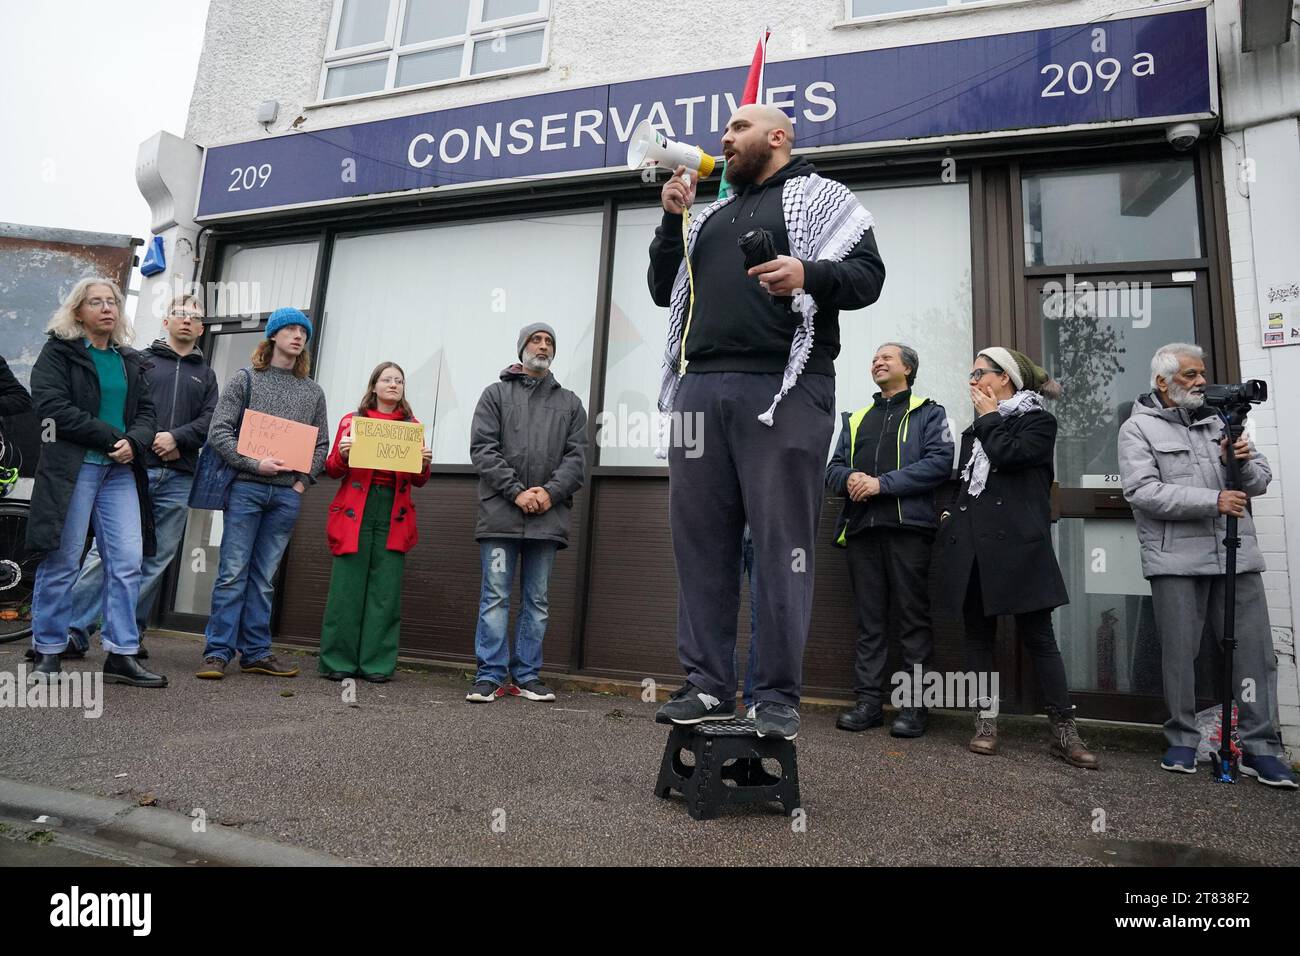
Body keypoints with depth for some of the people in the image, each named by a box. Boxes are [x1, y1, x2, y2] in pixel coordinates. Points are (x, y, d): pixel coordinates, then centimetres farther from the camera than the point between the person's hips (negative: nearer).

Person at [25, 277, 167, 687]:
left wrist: (133, 441, -9)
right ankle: (48, 652, 13)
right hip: (71, 467, -4)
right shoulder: (58, 351, 4)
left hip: (121, 470, 4)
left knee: (128, 561, -2)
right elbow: (52, 406, -9)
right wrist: (111, 437, -13)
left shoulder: (130, 360, 18)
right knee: (62, 561, -1)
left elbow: (147, 412, 12)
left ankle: (121, 654, 3)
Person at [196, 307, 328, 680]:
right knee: (233, 573, -2)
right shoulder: (246, 379, 6)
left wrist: (303, 479, 0)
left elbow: (321, 445, 14)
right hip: (246, 487, -3)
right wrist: (254, 463, -13)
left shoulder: (313, 392, 15)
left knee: (264, 577, 8)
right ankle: (217, 652, 4)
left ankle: (256, 652, 13)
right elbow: (219, 432, -2)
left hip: (287, 495, 3)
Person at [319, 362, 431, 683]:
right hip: (356, 511, -1)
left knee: (386, 591, -1)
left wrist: (424, 463, -8)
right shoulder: (351, 421, 11)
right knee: (347, 587, -3)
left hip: (394, 515, 1)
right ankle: (339, 661, 6)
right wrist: (342, 455, -11)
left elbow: (418, 481, 13)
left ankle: (377, 664, 5)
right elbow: (332, 470, 9)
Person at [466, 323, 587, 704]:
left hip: (548, 516, 2)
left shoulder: (570, 403, 16)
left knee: (537, 600, 6)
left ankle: (527, 675, 14)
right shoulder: (496, 394, 11)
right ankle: (491, 675, 6)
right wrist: (516, 491, -11)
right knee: (495, 597, -1)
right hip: (500, 512, -2)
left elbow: (576, 456, 7)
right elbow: (482, 448, 0)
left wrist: (551, 492, -10)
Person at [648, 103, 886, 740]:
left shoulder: (819, 196, 14)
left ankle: (778, 698, 2)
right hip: (700, 388, 6)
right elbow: (664, 290, 27)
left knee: (782, 546, -6)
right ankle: (708, 687, 10)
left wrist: (809, 274, -17)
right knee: (700, 543, 2)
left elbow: (868, 275, 2)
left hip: (783, 388, -5)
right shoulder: (709, 215, 30)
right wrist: (672, 221, 15)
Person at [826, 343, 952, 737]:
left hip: (908, 526, -4)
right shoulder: (856, 420, 24)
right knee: (868, 619, 7)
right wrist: (849, 478, -7)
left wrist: (883, 483, -14)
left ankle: (914, 705, 7)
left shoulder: (928, 413, 9)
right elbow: (833, 469, 17)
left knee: (912, 618, 0)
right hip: (861, 528, 5)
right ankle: (869, 701, 12)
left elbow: (939, 462, -7)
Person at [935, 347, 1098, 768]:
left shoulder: (1038, 420, 3)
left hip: (1016, 544, -6)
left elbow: (1009, 455, -15)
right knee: (978, 634, 6)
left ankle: (1064, 731, 7)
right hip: (973, 544, 6)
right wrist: (951, 513, 11)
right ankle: (986, 723, 14)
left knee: (1038, 636, -3)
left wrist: (990, 417, -1)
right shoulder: (977, 428, 21)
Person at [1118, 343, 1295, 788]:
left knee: (1255, 650, 4)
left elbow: (1259, 481, 15)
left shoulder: (1219, 421, 17)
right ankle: (1182, 741, 17)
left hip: (1237, 554, 4)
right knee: (1180, 652, 3)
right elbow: (1142, 491, -11)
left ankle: (1260, 748, 14)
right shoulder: (1138, 428, 2)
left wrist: (1245, 462, -7)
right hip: (1176, 558, -4)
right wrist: (1211, 500, -17)